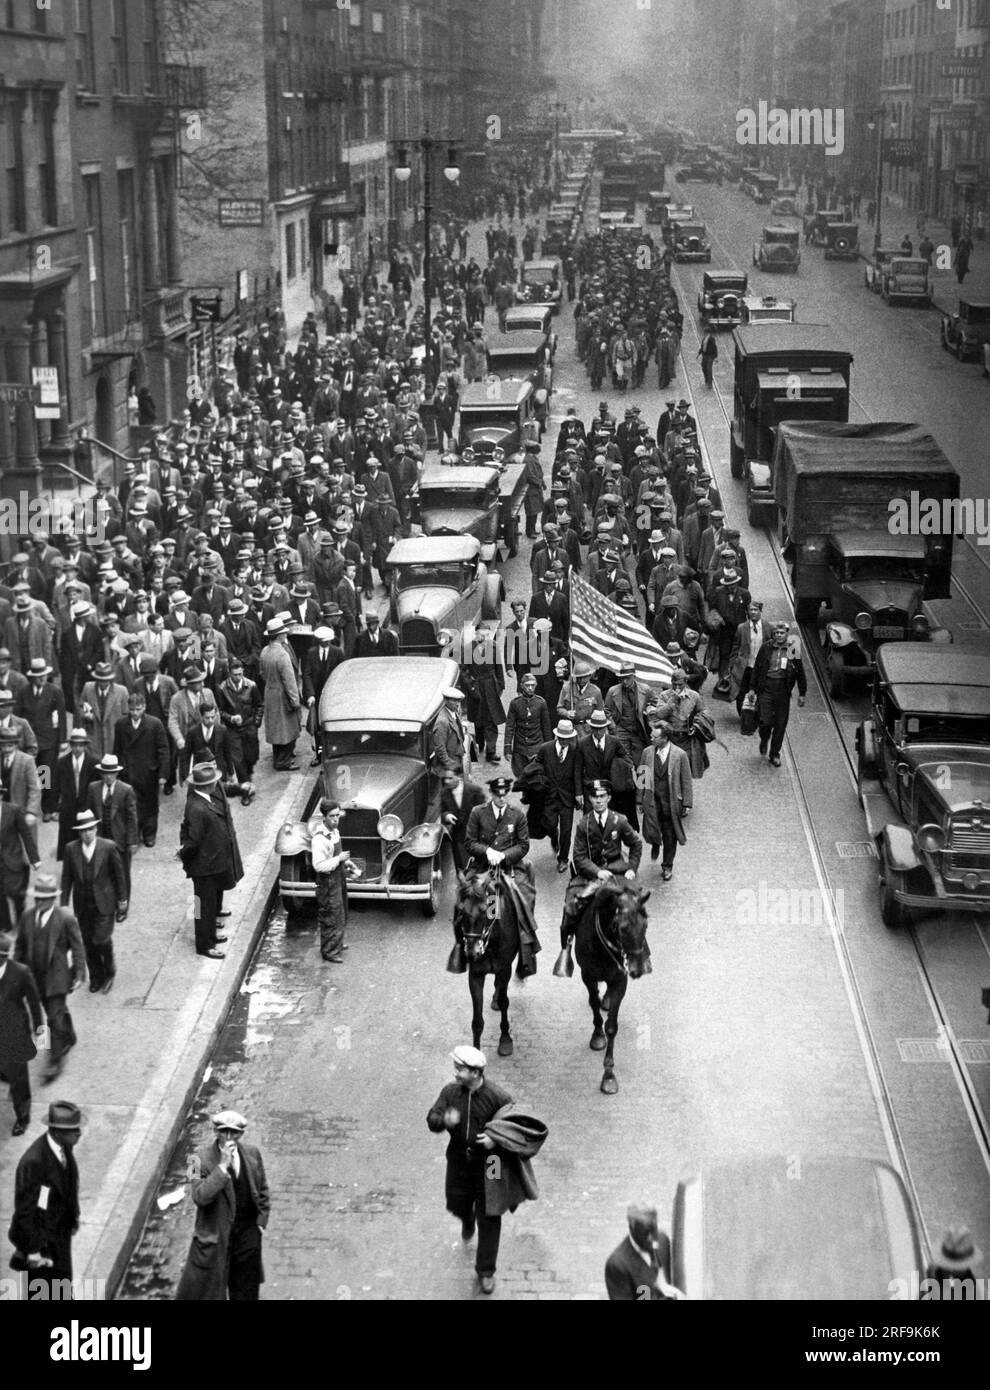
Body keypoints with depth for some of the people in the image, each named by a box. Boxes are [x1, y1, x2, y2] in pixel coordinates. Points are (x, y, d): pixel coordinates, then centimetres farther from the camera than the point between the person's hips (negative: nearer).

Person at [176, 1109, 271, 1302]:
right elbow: (200, 1197, -28)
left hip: (247, 1234, 4)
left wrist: (261, 1221, 4)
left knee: (245, 1291, 16)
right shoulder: (202, 1157, -16)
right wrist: (222, 1166, -31)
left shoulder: (252, 1154, -2)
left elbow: (262, 1191, 12)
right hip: (215, 1234, -4)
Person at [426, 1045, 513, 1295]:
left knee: (488, 1220, 2)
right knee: (457, 1204, 19)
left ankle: (485, 1272, 17)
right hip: (458, 1162, 4)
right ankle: (467, 1222, 58)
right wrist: (444, 1120, -30)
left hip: (487, 1165, -4)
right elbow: (431, 1120, -7)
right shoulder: (450, 1092, -7)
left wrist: (496, 1139, -29)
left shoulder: (498, 1097, -19)